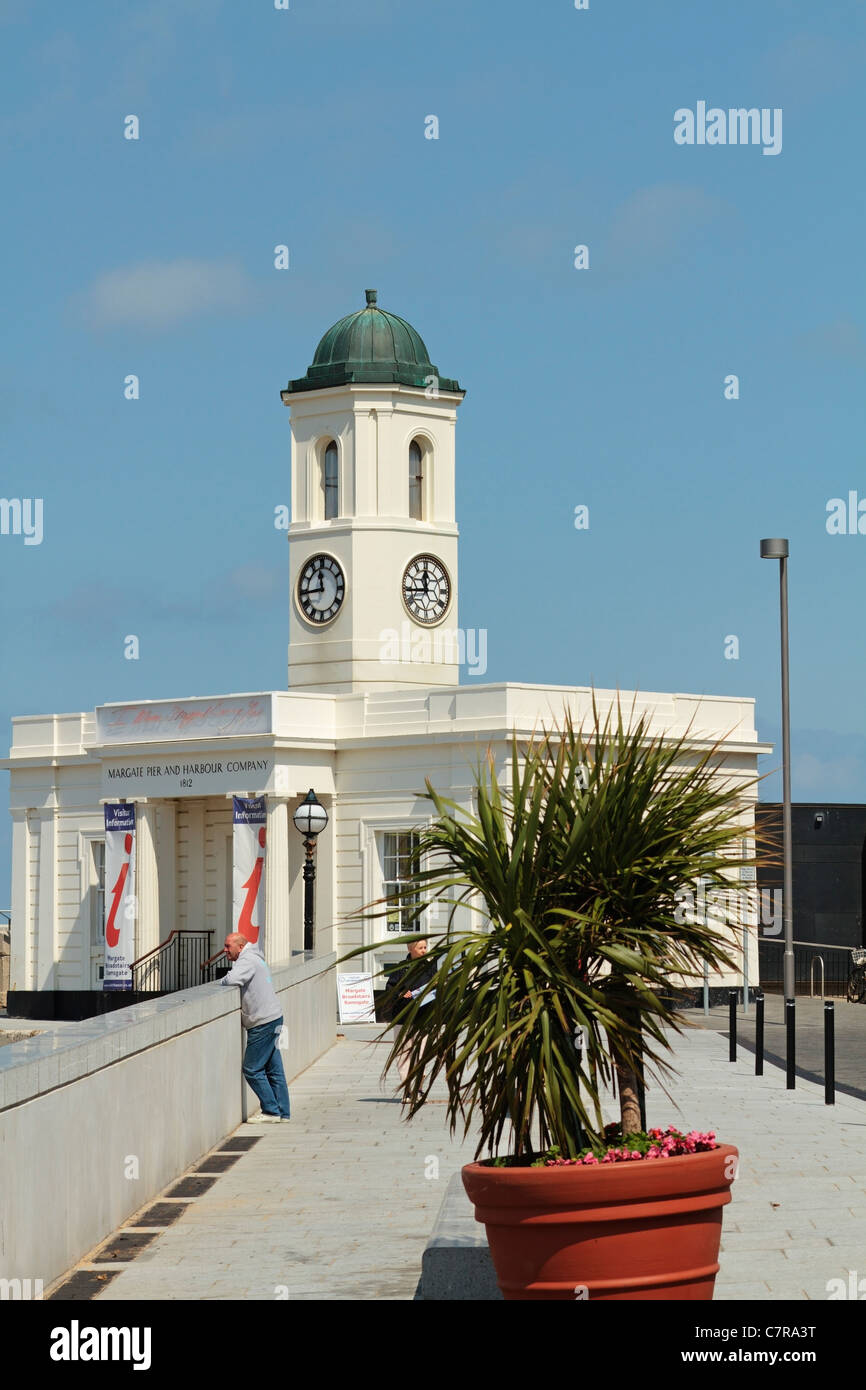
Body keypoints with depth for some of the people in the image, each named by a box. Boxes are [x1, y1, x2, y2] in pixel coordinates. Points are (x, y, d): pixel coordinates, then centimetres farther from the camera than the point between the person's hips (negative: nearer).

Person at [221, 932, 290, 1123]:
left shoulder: (247, 960, -13)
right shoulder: (253, 958, 19)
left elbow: (232, 979, -29)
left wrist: (221, 982, -8)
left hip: (263, 1023, -10)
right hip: (273, 1020, 10)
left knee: (252, 1069, -4)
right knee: (274, 1069, 11)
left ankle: (271, 1111, -2)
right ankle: (282, 1112, 14)